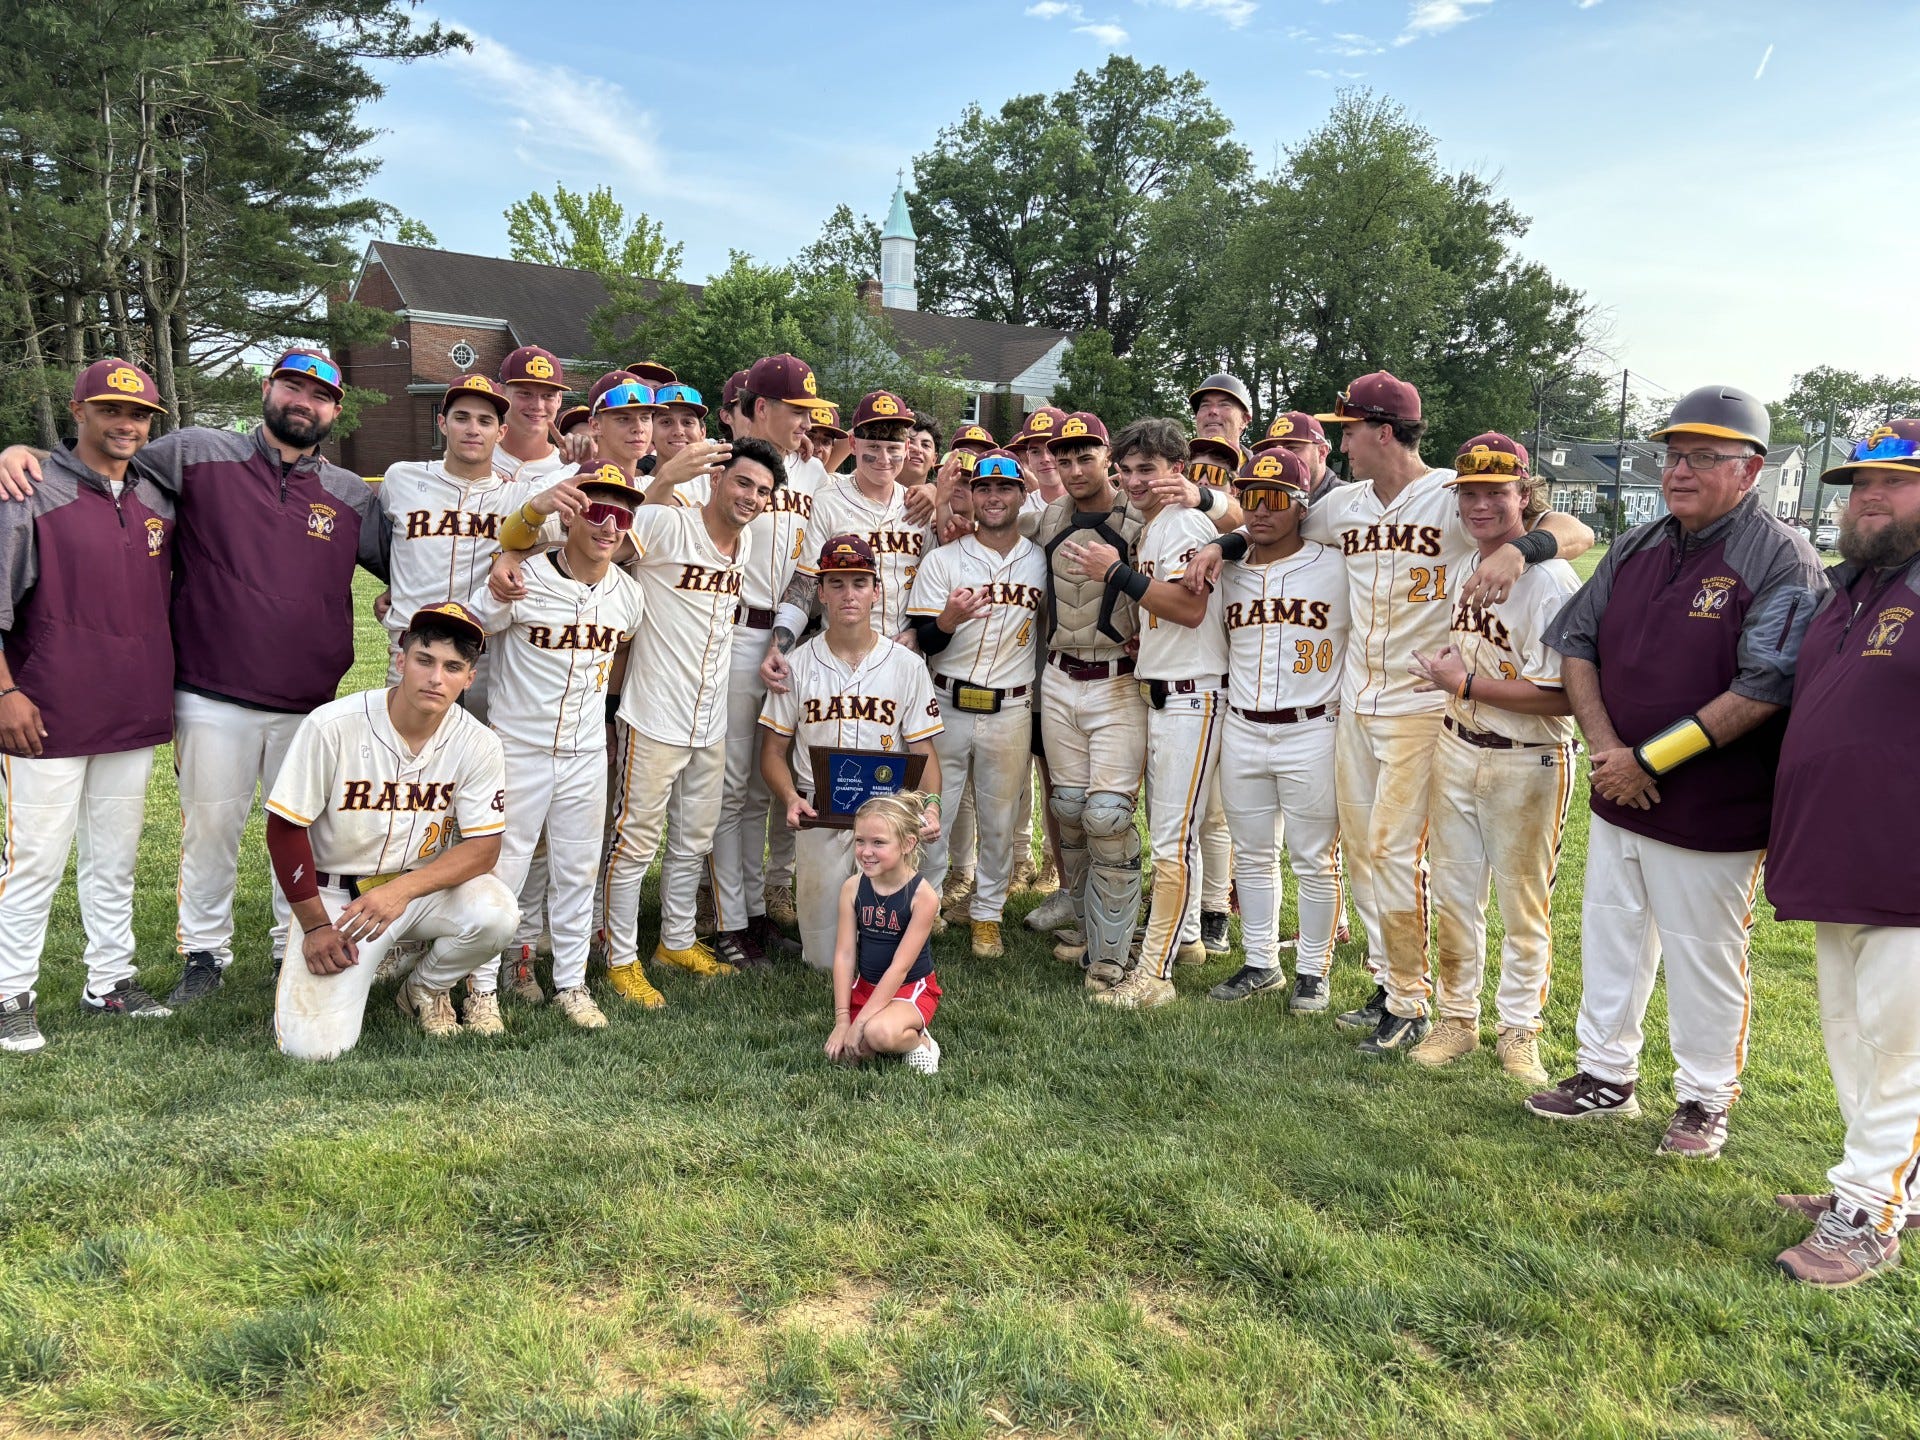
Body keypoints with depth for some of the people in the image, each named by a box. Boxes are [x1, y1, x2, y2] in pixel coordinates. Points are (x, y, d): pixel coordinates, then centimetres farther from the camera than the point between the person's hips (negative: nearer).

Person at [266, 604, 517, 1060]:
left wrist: (402, 890, -28)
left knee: (496, 912, -30)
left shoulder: (478, 745, -12)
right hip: (335, 894, -2)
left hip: (424, 887, 2)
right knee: (313, 1046, -16)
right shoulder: (331, 727, -19)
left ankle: (425, 988, 4)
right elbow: (286, 828, -10)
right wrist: (315, 925, -10)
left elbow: (483, 848, -13)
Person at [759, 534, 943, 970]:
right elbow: (774, 749, 7)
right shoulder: (798, 665, 4)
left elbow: (923, 751, 5)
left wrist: (931, 804, -14)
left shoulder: (907, 665, 4)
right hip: (819, 817, 0)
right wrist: (790, 798, -13)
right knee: (825, 959, 1)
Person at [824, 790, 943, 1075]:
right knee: (843, 1054, -14)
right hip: (865, 985, 5)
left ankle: (919, 1040, -2)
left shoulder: (922, 895, -21)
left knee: (879, 1033, -33)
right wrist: (842, 1019, -13)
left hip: (912, 988, -5)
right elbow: (844, 955, -7)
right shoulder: (853, 888, -7)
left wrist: (860, 1023, -22)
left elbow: (900, 967, -21)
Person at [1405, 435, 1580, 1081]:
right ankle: (1457, 1020, 28)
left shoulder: (1550, 579, -18)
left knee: (1524, 906, 8)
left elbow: (1563, 695, -23)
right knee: (1453, 896, 13)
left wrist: (1467, 683, -19)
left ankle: (1519, 1030, 24)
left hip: (1527, 765, -7)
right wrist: (1445, 673, 7)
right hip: (1456, 752, 7)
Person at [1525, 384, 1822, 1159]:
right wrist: (1606, 747, -6)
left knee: (1705, 957, 7)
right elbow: (1575, 643, 8)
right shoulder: (1637, 547, 9)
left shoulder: (1781, 560, -12)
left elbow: (1766, 688, -20)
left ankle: (1705, 1100, 26)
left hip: (1711, 811, -6)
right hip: (1617, 798, 6)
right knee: (1610, 936, 16)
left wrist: (1649, 758, -19)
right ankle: (1605, 1076, 33)